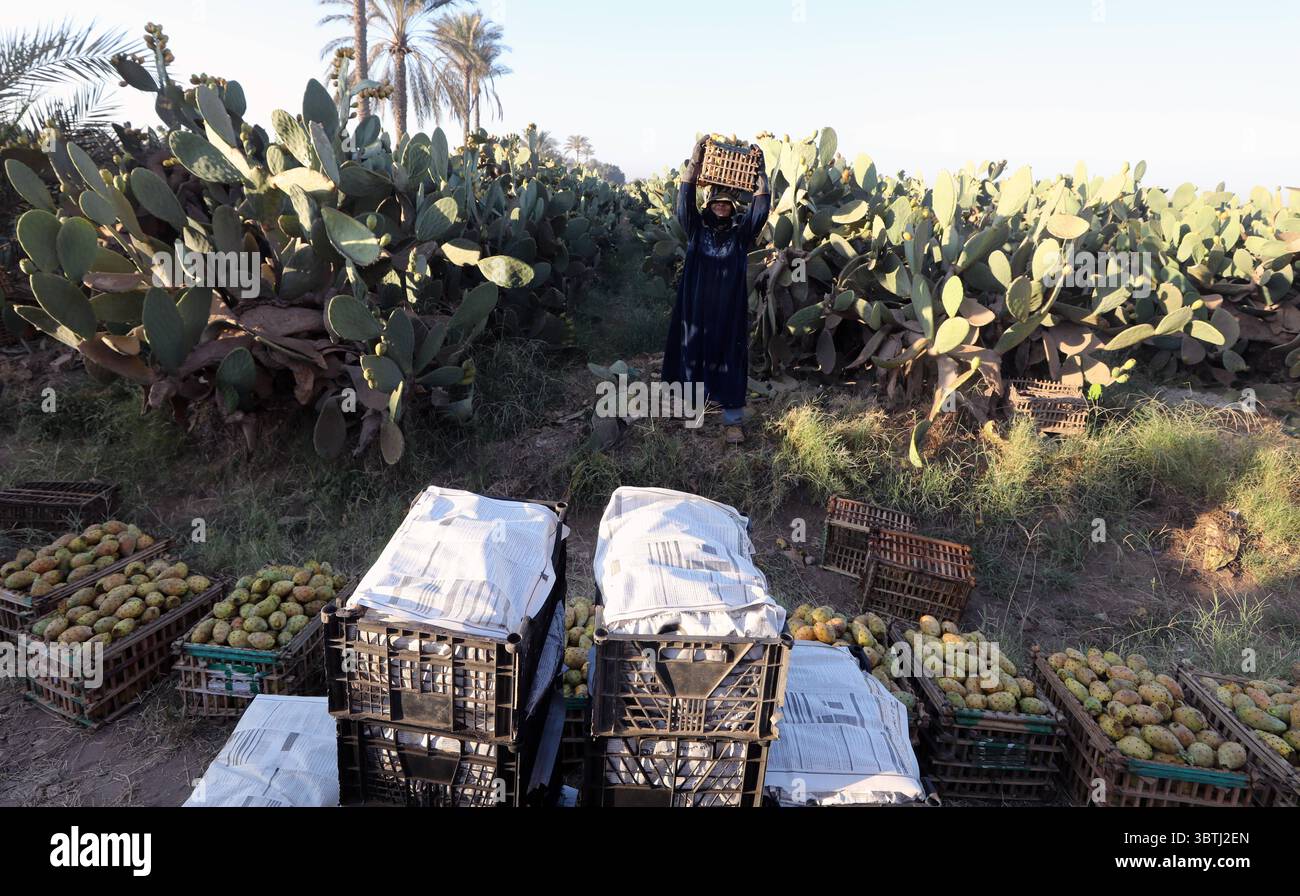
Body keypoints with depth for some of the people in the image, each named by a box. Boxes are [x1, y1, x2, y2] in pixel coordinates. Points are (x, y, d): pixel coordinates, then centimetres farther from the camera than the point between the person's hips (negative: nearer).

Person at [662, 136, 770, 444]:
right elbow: (685, 199, -10)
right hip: (696, 306, 1)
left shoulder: (741, 231, 4)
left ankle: (733, 420, 4)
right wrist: (695, 162, -19)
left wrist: (760, 172, -17)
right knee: (693, 354, 9)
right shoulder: (697, 228, 3)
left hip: (729, 308, -1)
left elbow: (761, 208, -9)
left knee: (729, 360, 0)